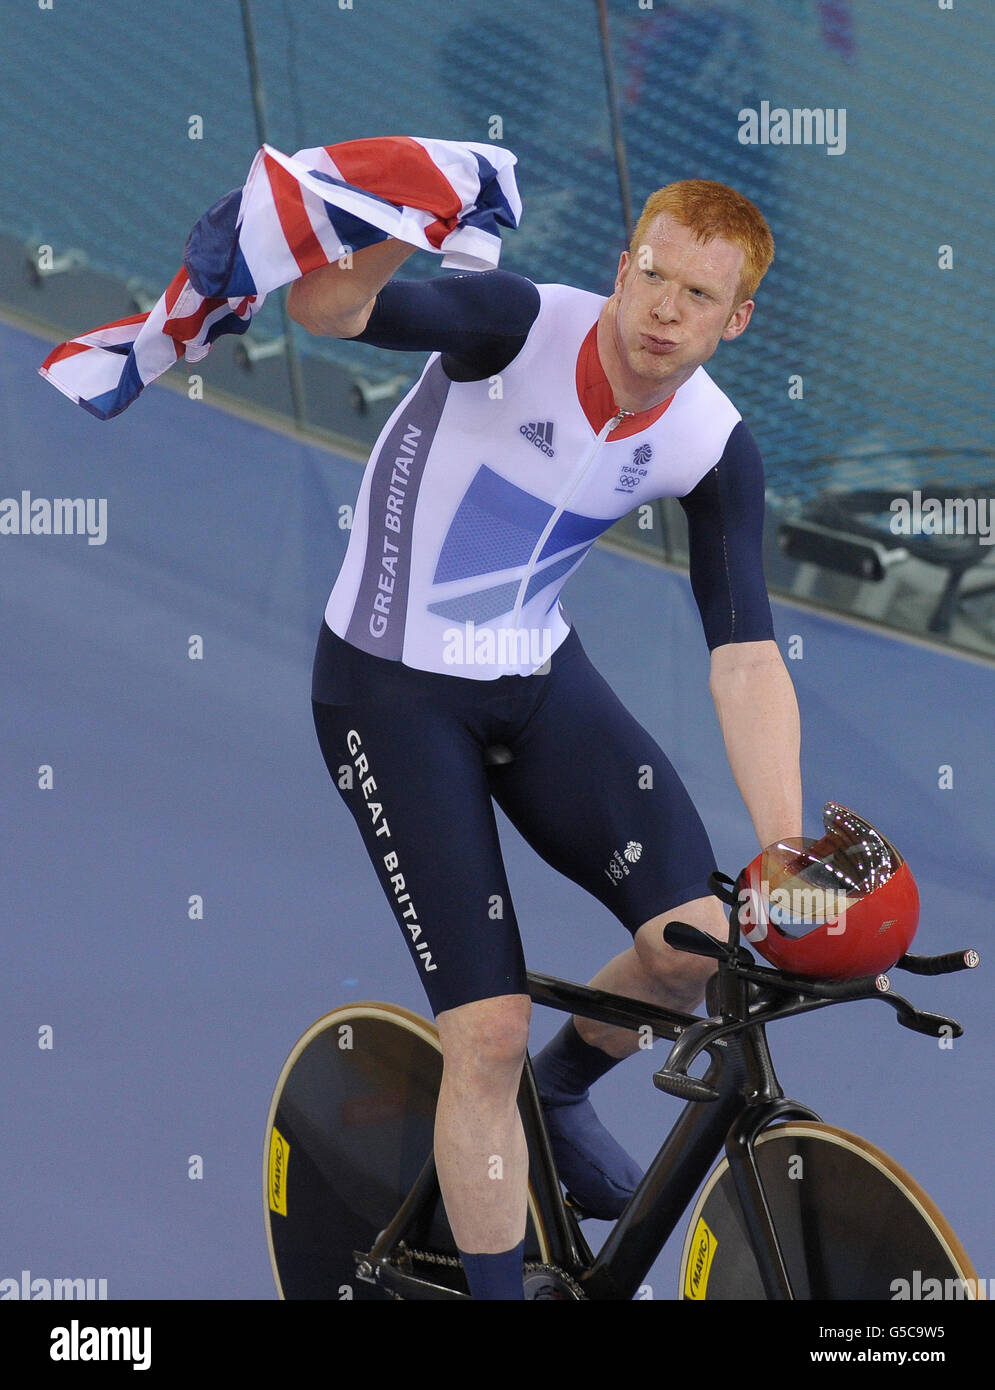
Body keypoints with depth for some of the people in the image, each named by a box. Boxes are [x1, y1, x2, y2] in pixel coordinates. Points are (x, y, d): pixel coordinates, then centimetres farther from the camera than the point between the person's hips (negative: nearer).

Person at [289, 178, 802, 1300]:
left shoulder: (712, 444, -9)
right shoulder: (521, 326, -22)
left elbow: (745, 658, -13)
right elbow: (325, 308, -39)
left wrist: (788, 856, -24)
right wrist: (395, 233, -63)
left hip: (539, 679, 4)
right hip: (391, 690, -4)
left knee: (702, 942, -13)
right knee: (490, 1037, -11)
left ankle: (563, 1084, 21)